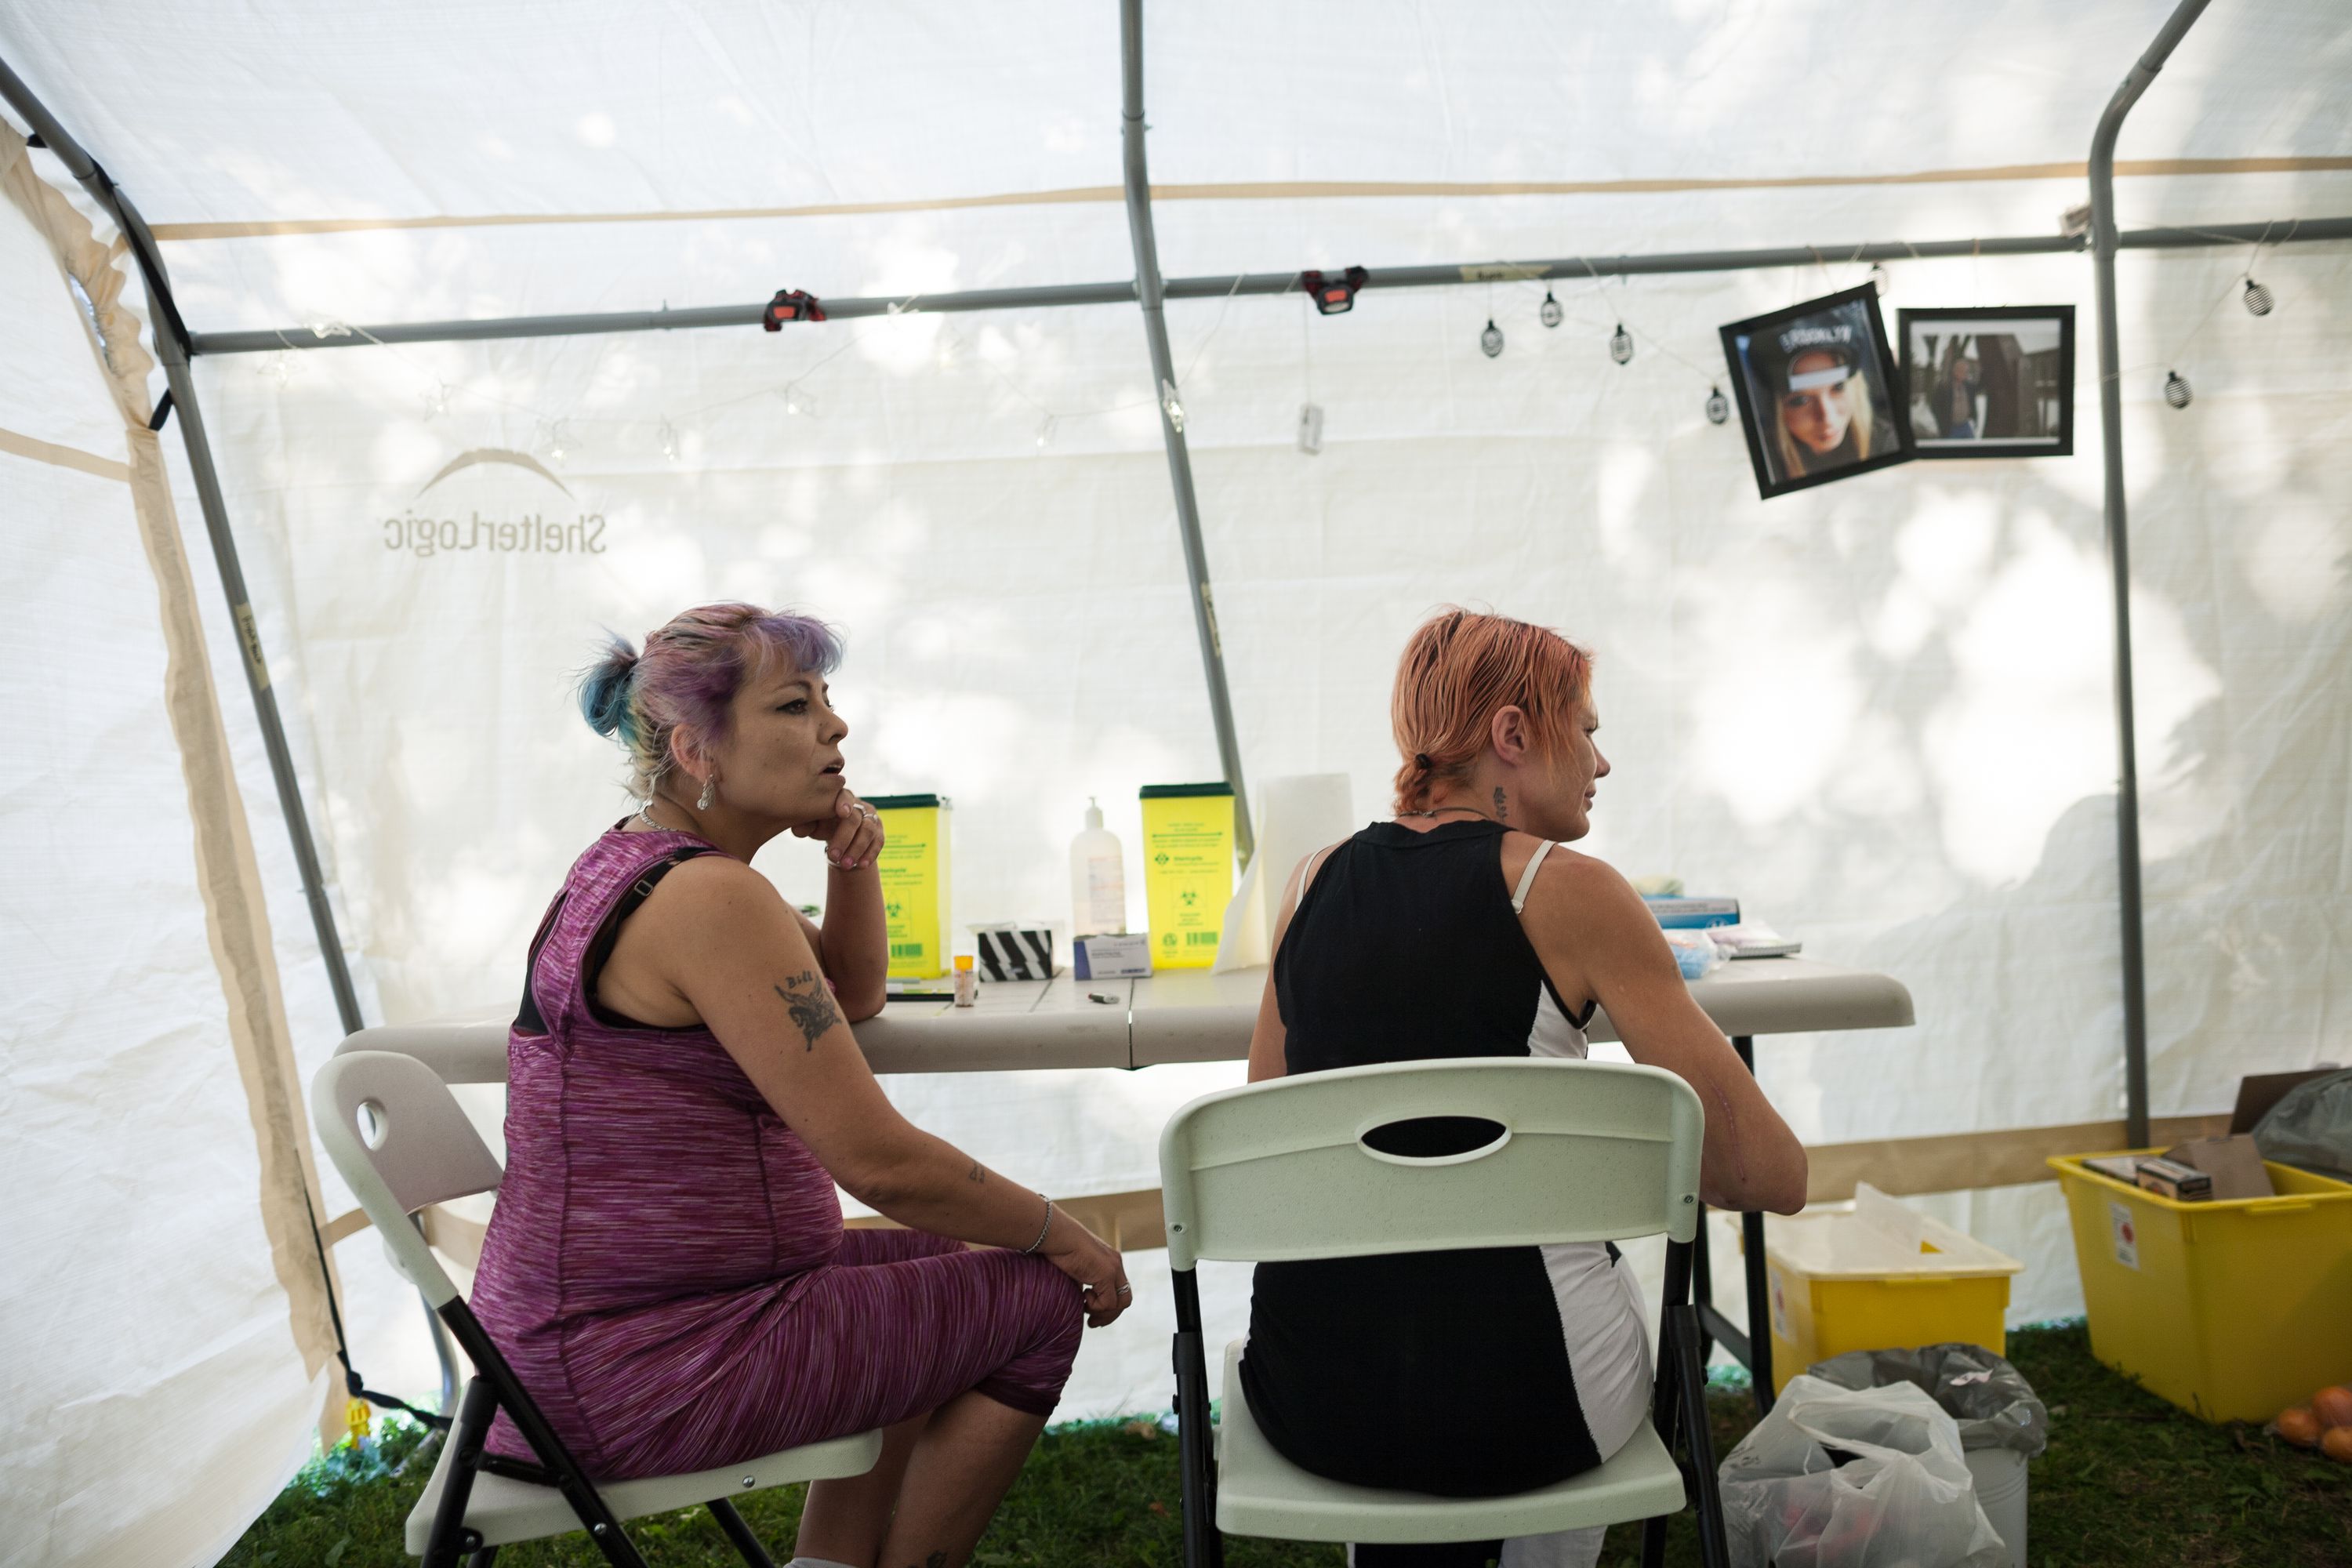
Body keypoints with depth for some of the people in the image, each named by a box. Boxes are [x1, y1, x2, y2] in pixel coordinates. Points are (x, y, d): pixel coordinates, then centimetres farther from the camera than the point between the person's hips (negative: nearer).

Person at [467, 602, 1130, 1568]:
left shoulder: (638, 863, 9)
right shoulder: (709, 896, -23)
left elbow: (853, 995, 20)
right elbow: (878, 1160, -24)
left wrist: (853, 860, 1)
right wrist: (1058, 1233, -9)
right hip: (631, 1374, -10)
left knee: (937, 1260, 25)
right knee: (1035, 1305, -1)